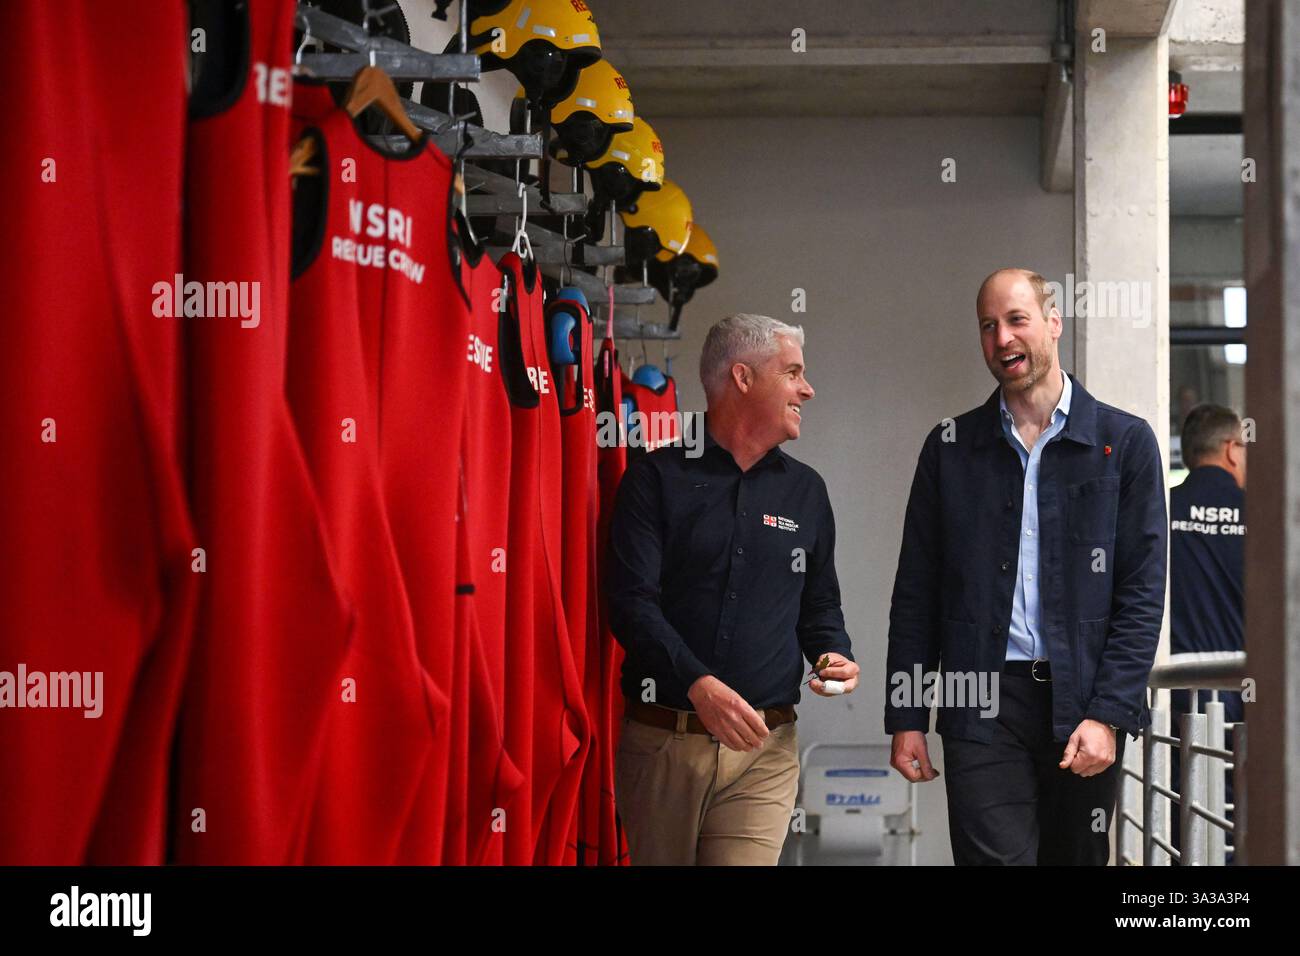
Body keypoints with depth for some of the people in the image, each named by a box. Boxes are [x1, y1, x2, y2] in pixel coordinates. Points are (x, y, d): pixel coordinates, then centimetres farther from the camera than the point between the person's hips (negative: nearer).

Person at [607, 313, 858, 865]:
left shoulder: (806, 491, 13)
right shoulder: (657, 478, 0)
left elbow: (819, 604, 22)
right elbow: (633, 602, -10)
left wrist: (834, 655, -1)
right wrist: (697, 684, -24)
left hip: (765, 748, 2)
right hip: (662, 742, -2)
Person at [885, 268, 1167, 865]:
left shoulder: (1125, 442, 4)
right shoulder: (951, 446, 9)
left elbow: (1143, 592, 0)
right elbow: (916, 593, 10)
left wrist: (1108, 715, -10)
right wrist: (907, 718, 3)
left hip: (1086, 707, 0)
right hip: (982, 704, 0)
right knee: (994, 856, -10)